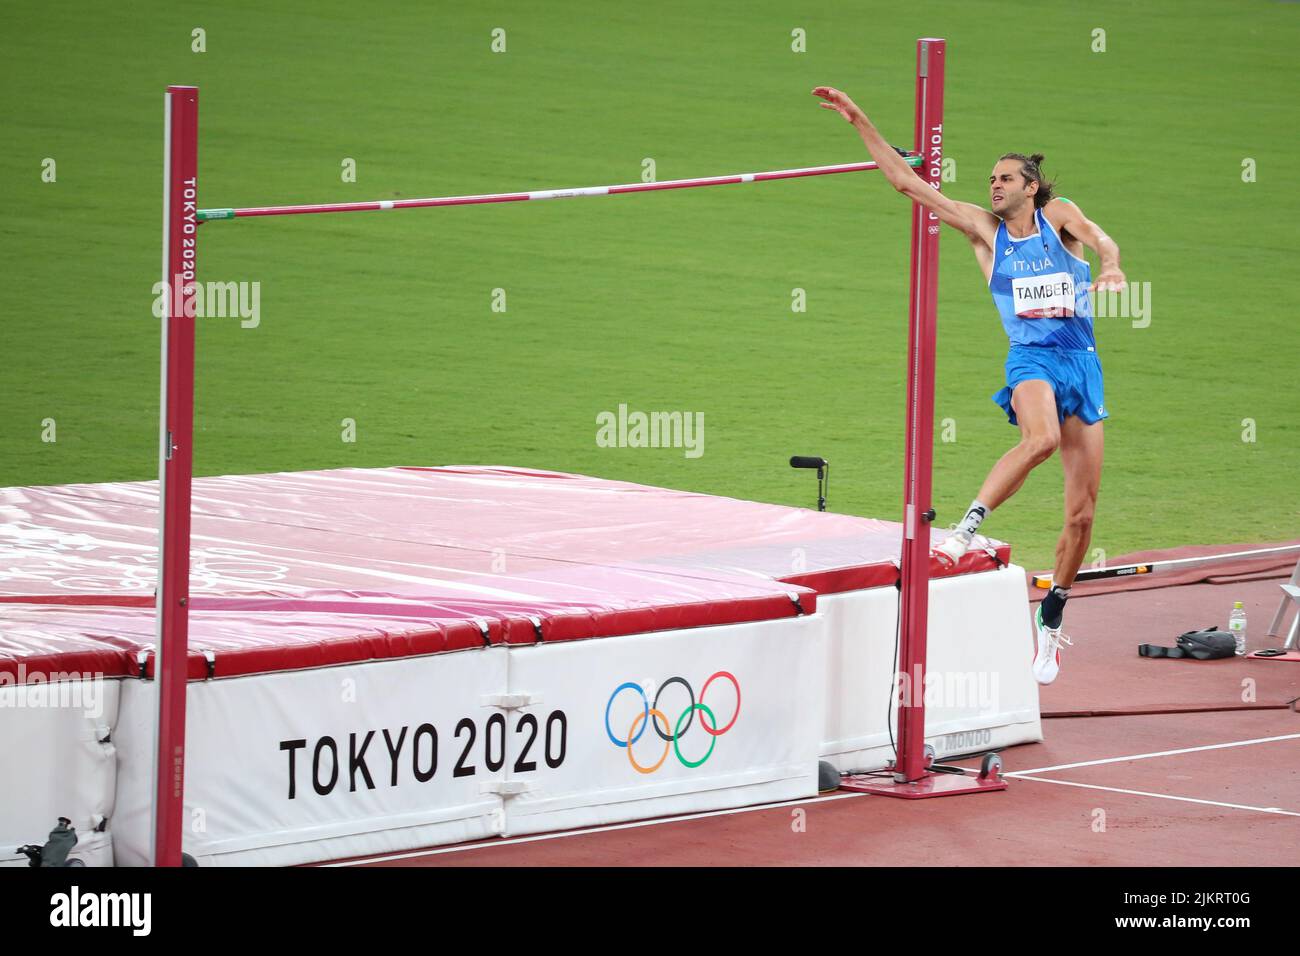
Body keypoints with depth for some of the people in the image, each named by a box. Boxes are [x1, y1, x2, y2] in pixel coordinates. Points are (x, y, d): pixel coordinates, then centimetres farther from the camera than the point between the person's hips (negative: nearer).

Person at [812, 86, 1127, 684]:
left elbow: (1103, 240, -14)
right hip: (1030, 358, -2)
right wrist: (860, 123, -3)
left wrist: (1110, 267, -39)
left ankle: (1050, 620, 19)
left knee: (1082, 512, 3)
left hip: (1082, 361, 2)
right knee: (1041, 436, -39)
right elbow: (908, 183, 3)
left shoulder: (1058, 215, 6)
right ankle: (966, 528, -37)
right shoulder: (984, 228, 6)